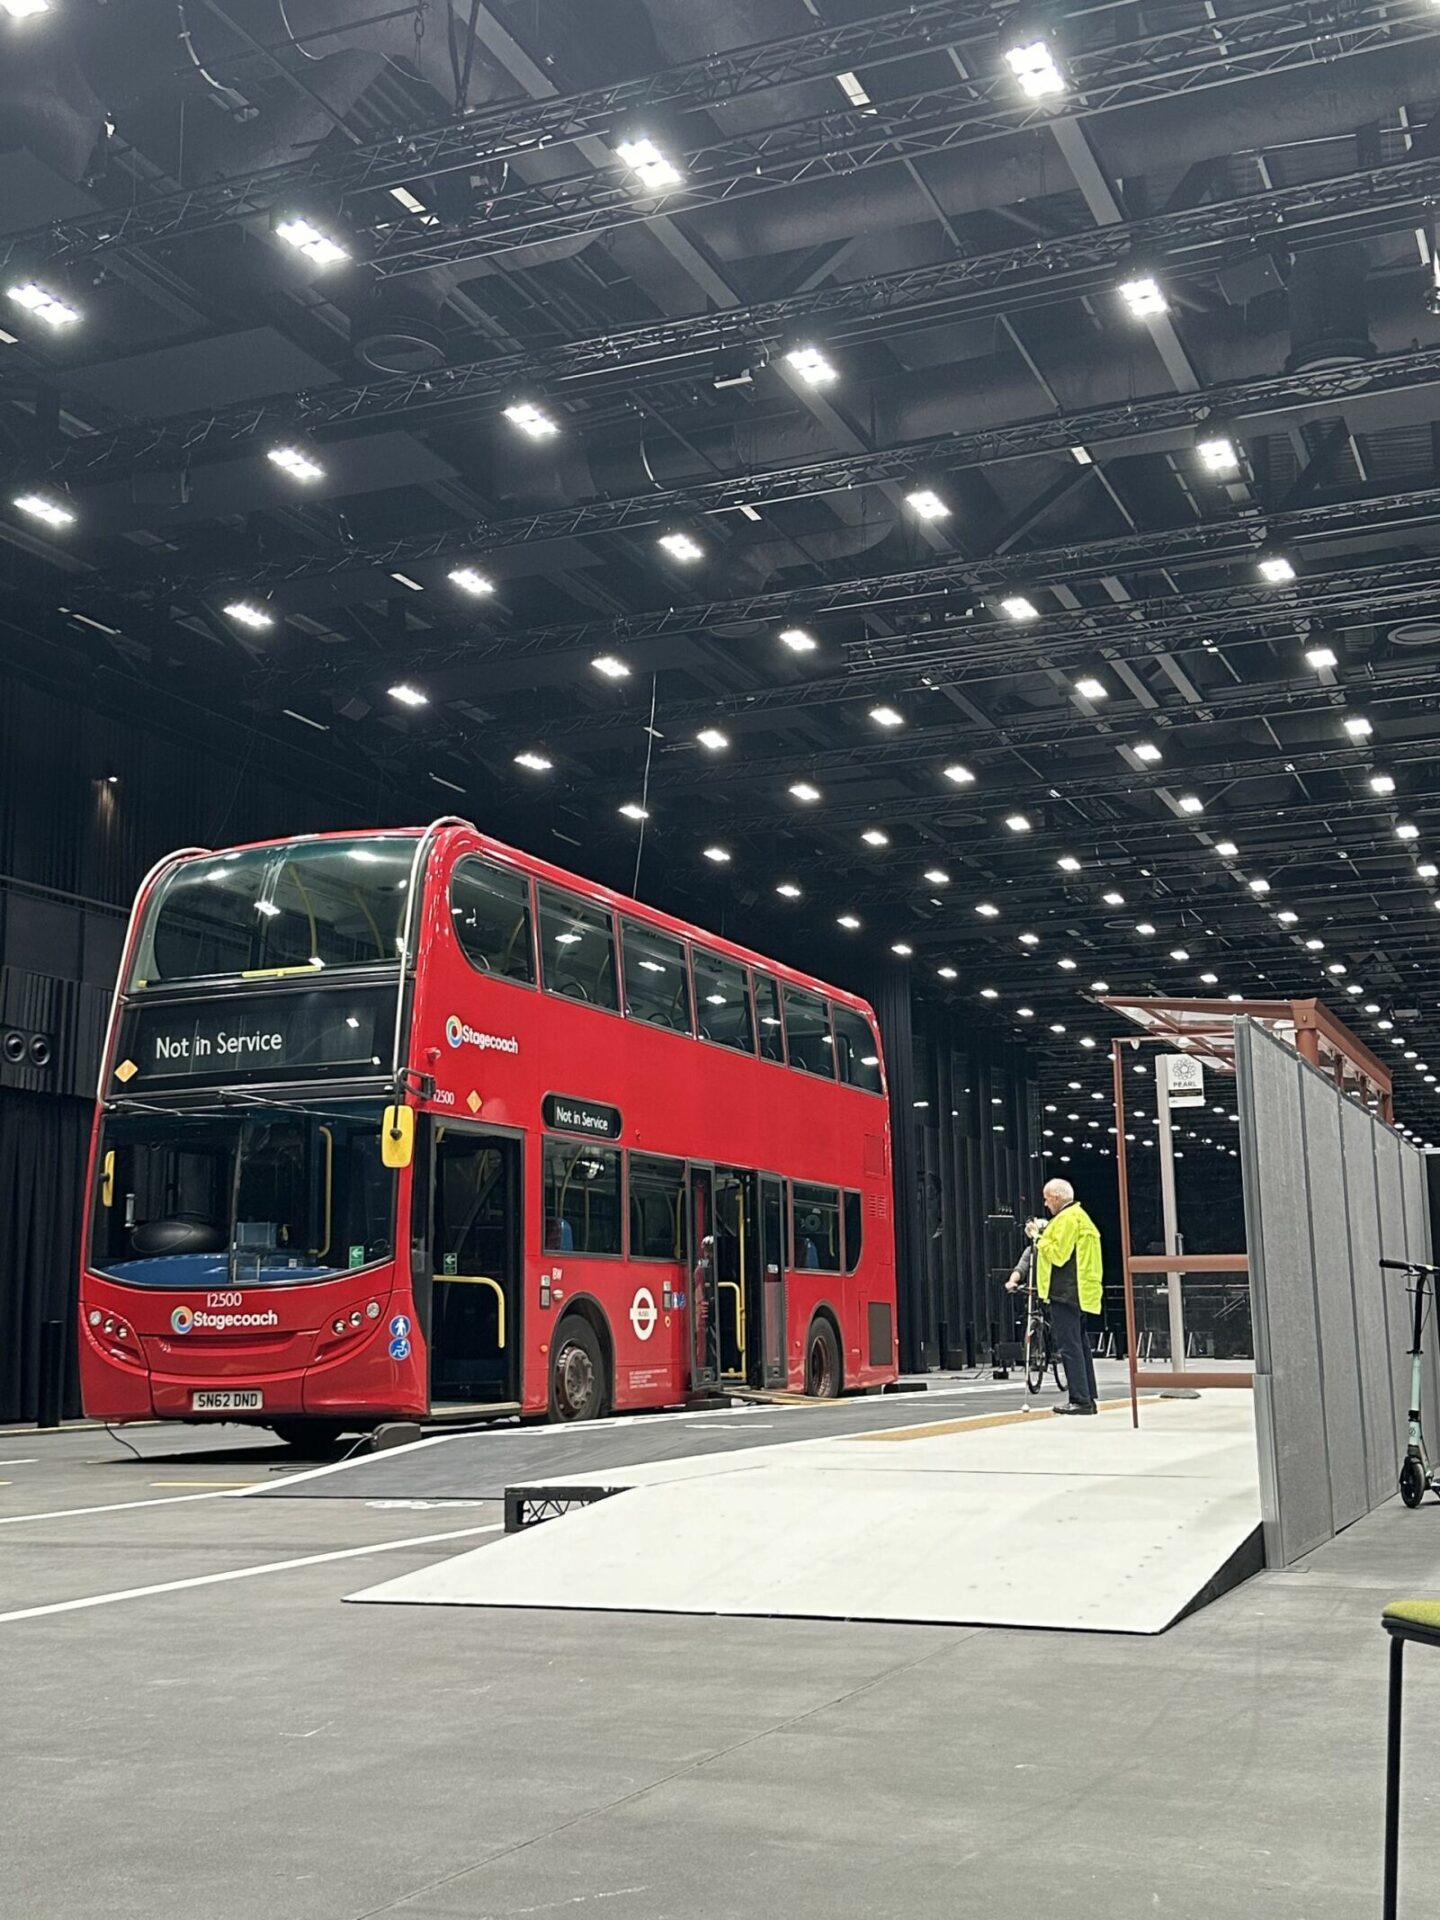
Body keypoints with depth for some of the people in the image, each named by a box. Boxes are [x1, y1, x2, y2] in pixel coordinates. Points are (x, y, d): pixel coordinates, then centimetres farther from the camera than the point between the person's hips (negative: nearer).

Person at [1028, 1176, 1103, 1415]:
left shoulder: (1067, 1218, -12)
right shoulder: (1080, 1216, 21)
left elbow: (1058, 1254, -18)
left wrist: (1039, 1238, -6)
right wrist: (1043, 1236, 14)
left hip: (1065, 1292, -11)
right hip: (1079, 1293, 11)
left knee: (1069, 1346, -10)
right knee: (1080, 1344, 13)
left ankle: (1080, 1400, -11)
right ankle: (1088, 1399, 16)